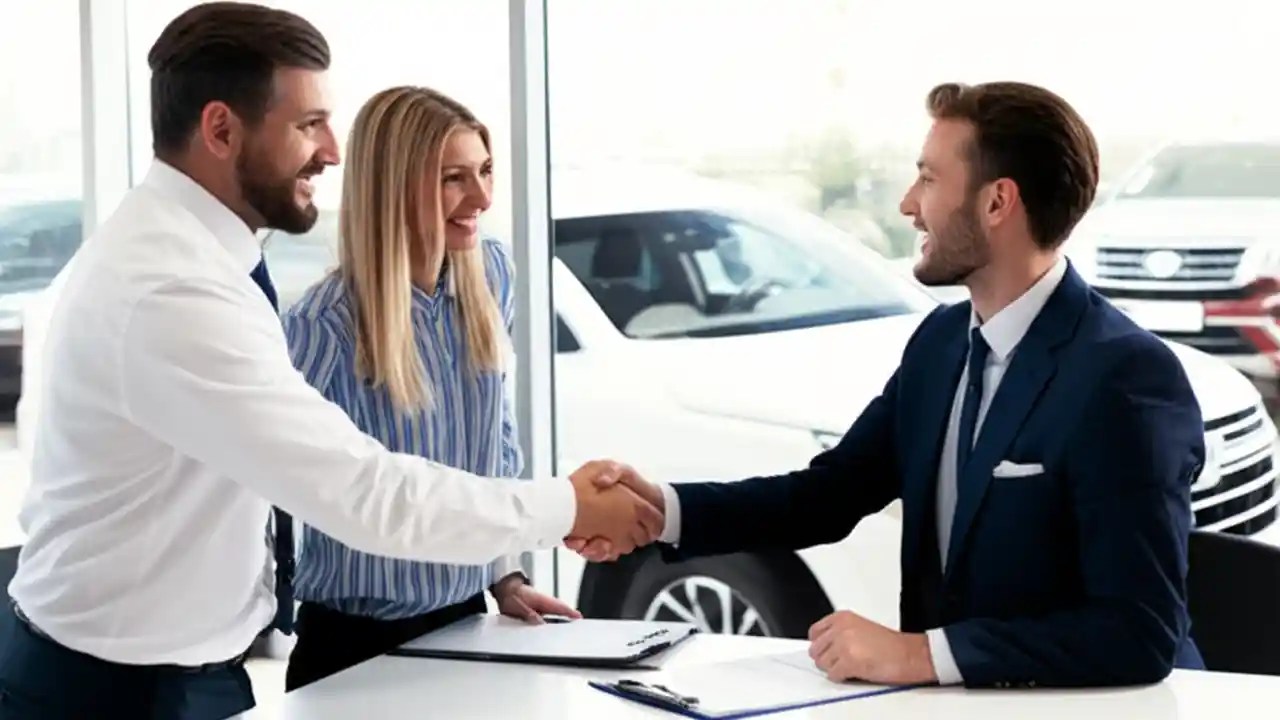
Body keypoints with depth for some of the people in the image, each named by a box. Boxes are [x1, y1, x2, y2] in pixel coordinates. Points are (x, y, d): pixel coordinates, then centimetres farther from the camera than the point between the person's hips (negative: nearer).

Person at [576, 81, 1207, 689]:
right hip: (955, 697, 6)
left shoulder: (1126, 377, -19)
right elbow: (830, 491, 10)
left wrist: (920, 653, -27)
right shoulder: (941, 340, 5)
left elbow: (1140, 634, -24)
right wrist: (664, 509, -5)